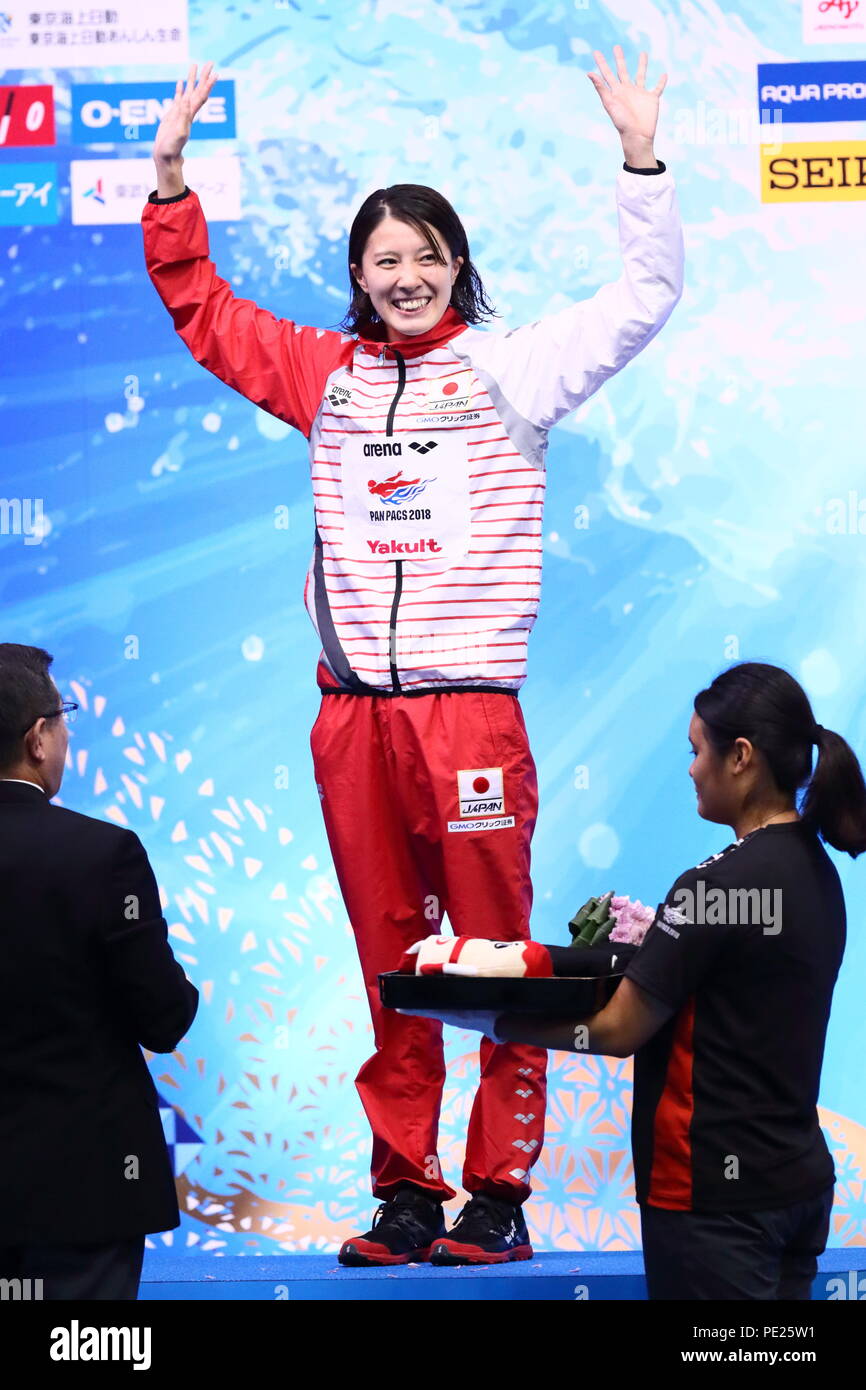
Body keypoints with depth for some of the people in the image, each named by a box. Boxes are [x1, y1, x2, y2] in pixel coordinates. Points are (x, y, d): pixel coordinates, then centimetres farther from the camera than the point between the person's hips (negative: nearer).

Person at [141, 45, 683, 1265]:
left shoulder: (506, 372, 4)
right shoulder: (328, 376, 14)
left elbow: (645, 299, -1)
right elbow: (201, 309, 23)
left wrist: (642, 158, -9)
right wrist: (170, 178, 16)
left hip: (469, 702, -4)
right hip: (353, 710, 4)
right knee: (389, 967, 8)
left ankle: (500, 1196, 5)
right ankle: (405, 1194, 14)